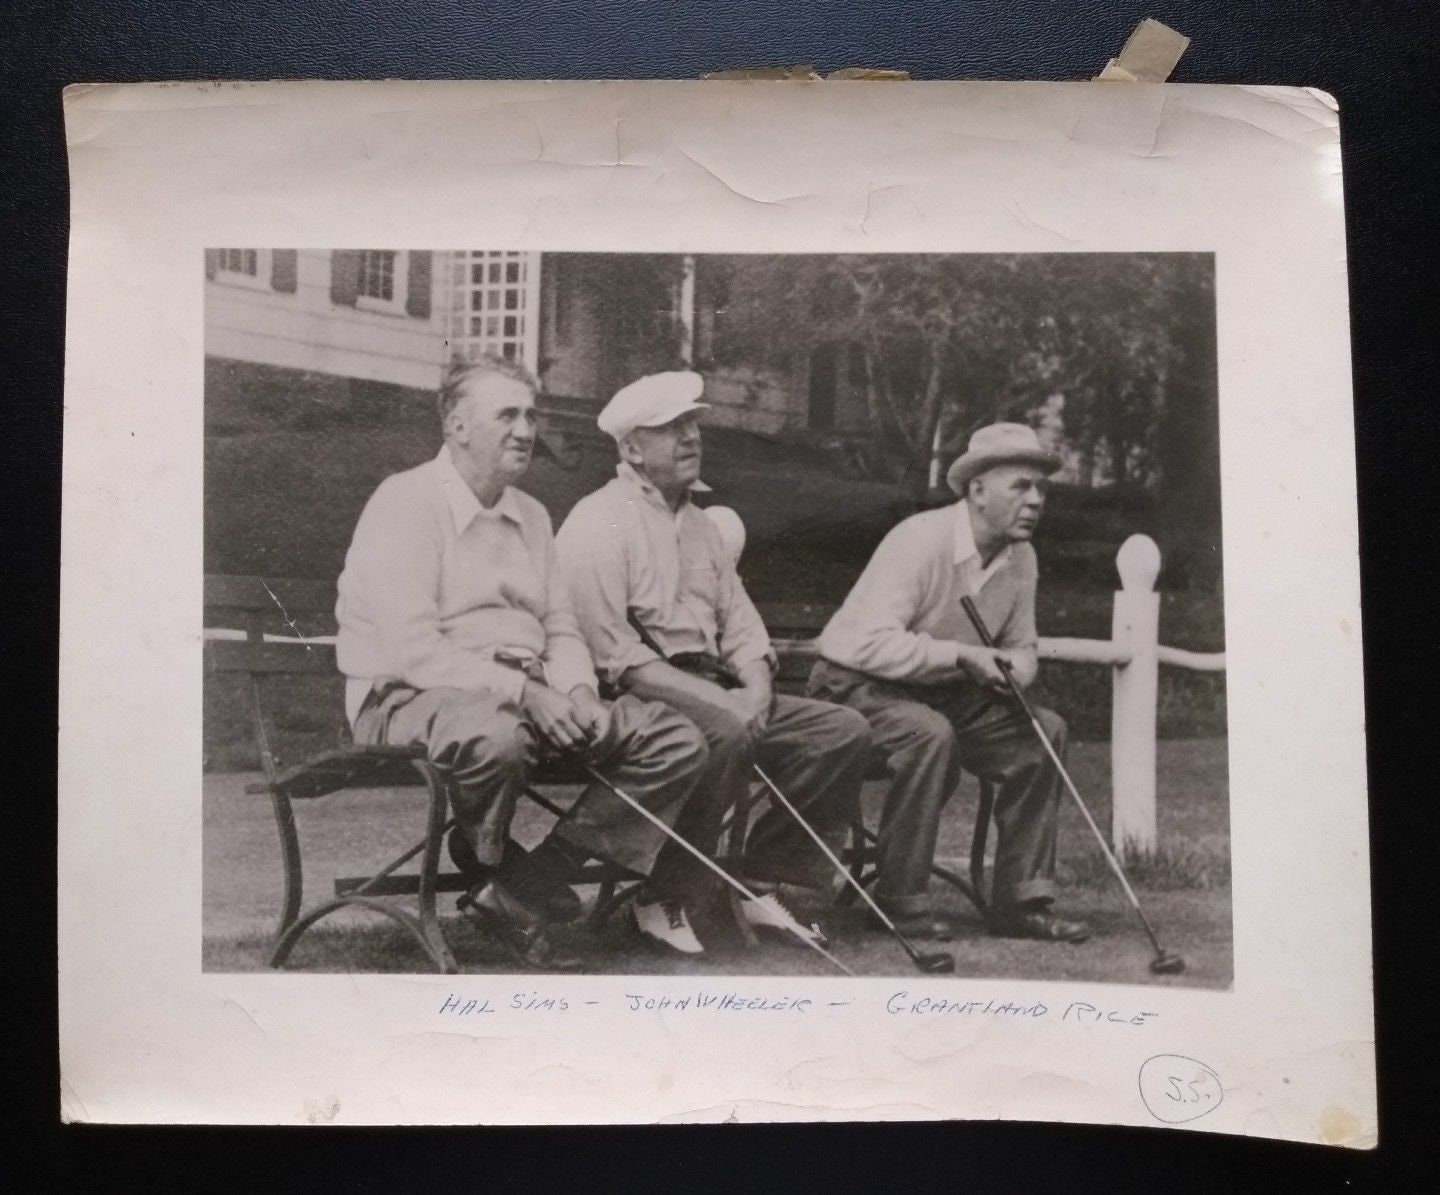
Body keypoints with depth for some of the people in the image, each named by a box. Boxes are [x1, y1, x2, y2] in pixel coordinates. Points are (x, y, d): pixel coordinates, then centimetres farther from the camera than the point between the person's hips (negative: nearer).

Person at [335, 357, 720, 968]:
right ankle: (488, 868, -7)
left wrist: (577, 690, -7)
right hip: (409, 696, -7)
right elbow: (412, 648, -18)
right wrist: (523, 693, -23)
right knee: (495, 737, -43)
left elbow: (560, 629, 16)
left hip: (529, 696, 7)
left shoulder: (531, 514, 17)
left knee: (676, 741, -11)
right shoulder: (406, 502, -7)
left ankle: (522, 891, -14)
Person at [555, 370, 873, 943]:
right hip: (633, 699, -8)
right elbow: (613, 656, -16)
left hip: (711, 690, 8)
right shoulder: (599, 525, -7)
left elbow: (740, 622, 18)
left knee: (844, 730, -4)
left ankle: (757, 881, 2)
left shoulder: (699, 523, 20)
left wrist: (756, 686, -5)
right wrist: (720, 700, -20)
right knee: (724, 727, -37)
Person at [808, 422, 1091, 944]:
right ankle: (898, 901, -21)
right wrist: (961, 656, -33)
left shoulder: (1020, 557, 3)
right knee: (931, 734, -36)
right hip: (857, 683, -7)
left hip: (942, 692, 8)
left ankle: (1021, 900, -4)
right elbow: (871, 643, -31)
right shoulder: (920, 540, -22)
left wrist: (1010, 669, -12)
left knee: (1044, 730, -10)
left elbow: (1021, 647, 12)